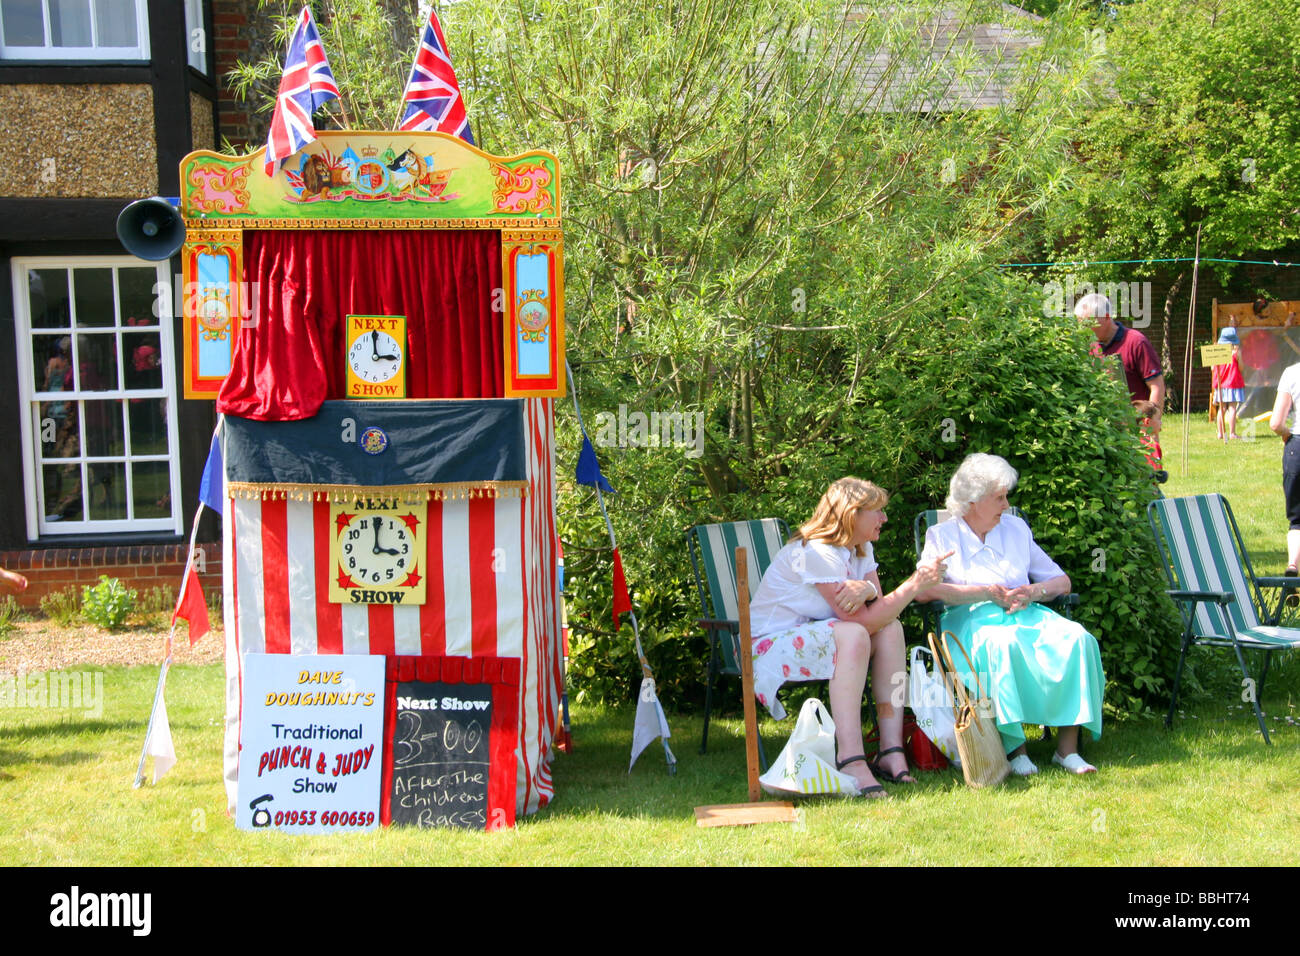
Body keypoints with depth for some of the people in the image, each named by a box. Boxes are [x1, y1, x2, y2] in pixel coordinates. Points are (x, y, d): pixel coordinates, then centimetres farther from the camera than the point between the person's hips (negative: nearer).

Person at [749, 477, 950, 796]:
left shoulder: (860, 550, 8)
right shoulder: (817, 553, -22)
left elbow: (880, 613, -6)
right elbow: (863, 621, -26)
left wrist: (868, 589, -29)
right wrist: (917, 581, -27)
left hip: (813, 635, 9)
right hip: (768, 647, -9)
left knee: (890, 628, -13)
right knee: (853, 635, -33)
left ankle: (891, 751, -18)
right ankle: (851, 762, -38)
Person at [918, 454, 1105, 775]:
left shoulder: (1016, 528, 22)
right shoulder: (942, 536, 10)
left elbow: (1062, 582, 19)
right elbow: (924, 590, -9)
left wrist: (1032, 592, -5)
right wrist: (986, 593, -12)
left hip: (1026, 614, 4)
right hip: (972, 618, -4)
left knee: (1077, 638, -26)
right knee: (1004, 645, -39)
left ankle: (1067, 747, -25)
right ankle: (1014, 747, -34)